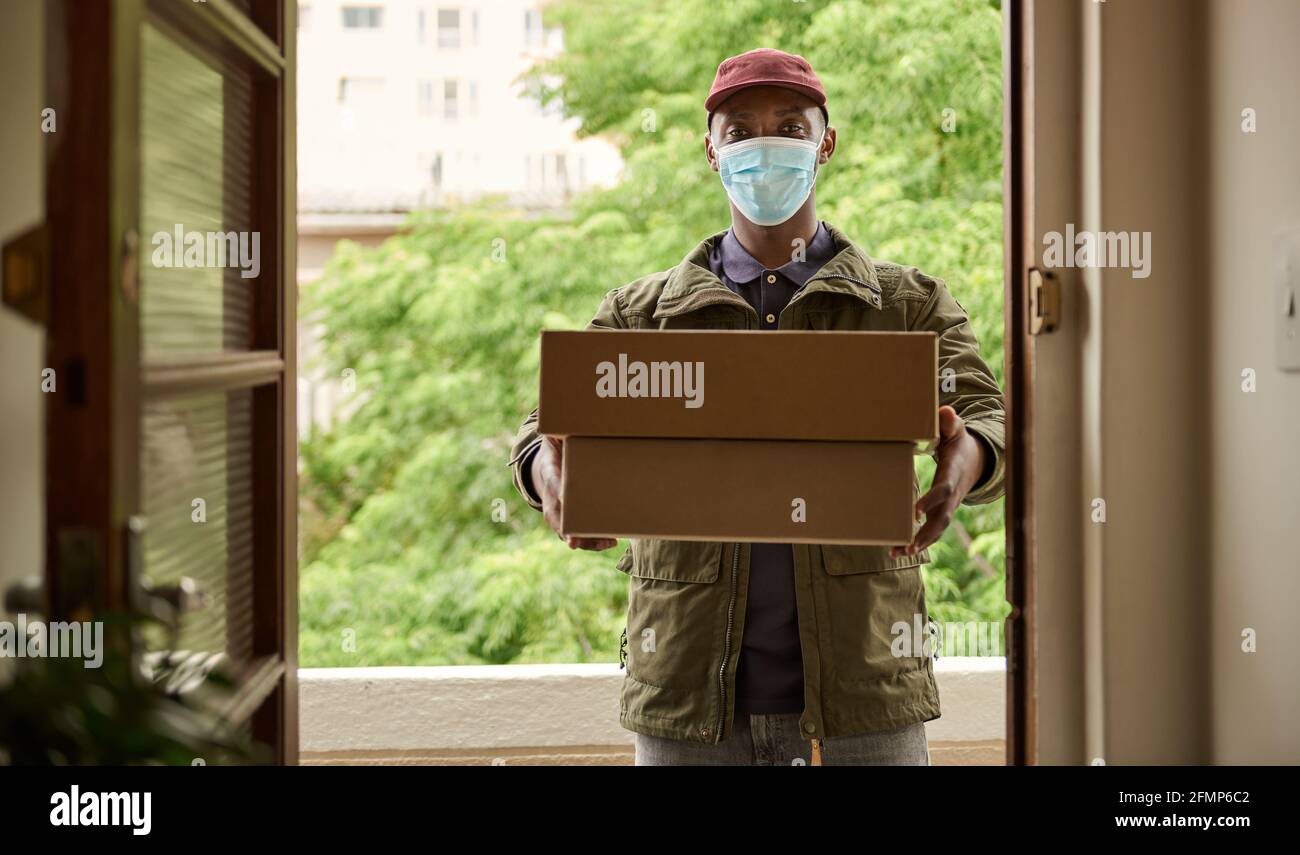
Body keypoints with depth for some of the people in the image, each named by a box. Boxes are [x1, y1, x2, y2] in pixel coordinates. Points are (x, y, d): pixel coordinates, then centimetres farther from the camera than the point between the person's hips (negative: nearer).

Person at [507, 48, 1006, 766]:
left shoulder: (909, 304, 11)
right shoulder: (639, 314, 14)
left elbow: (988, 420, -1)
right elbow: (550, 427, 5)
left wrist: (965, 460, -27)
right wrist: (549, 471, -21)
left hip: (860, 685, -1)